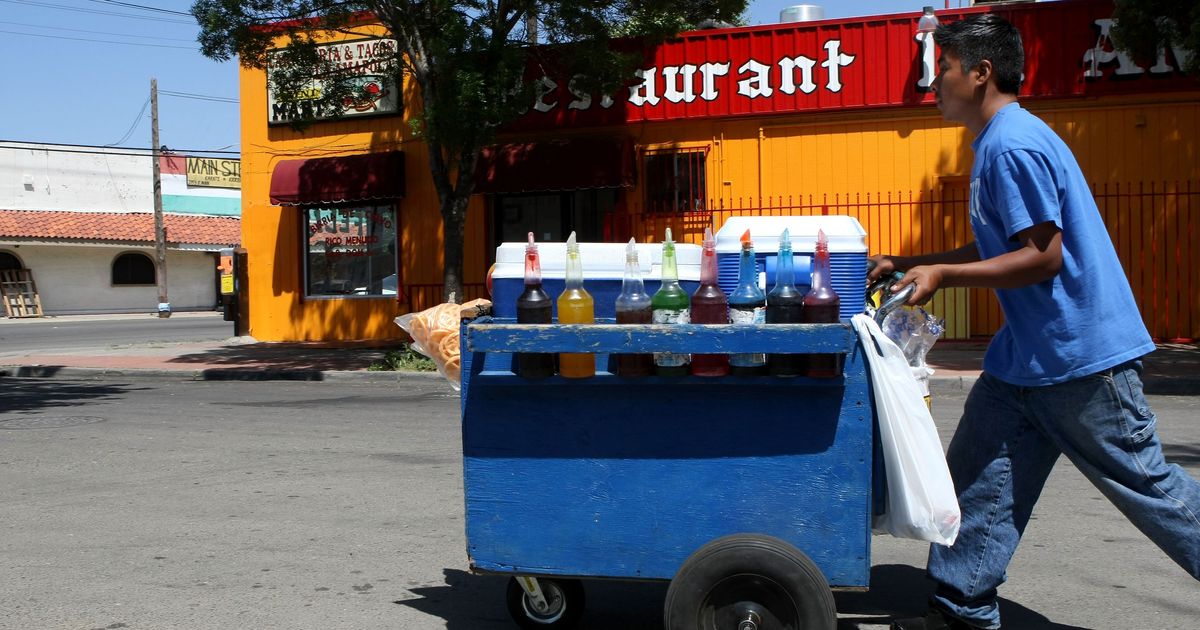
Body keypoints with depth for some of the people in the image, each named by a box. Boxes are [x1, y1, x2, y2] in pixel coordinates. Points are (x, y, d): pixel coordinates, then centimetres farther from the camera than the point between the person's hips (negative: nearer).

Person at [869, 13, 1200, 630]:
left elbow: (1042, 256, -22)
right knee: (980, 478, 9)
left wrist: (941, 275, -18)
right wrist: (907, 264, 17)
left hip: (1079, 353, -10)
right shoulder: (995, 143, 13)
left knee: (1145, 481, 3)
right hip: (1026, 355, 10)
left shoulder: (1013, 145, -19)